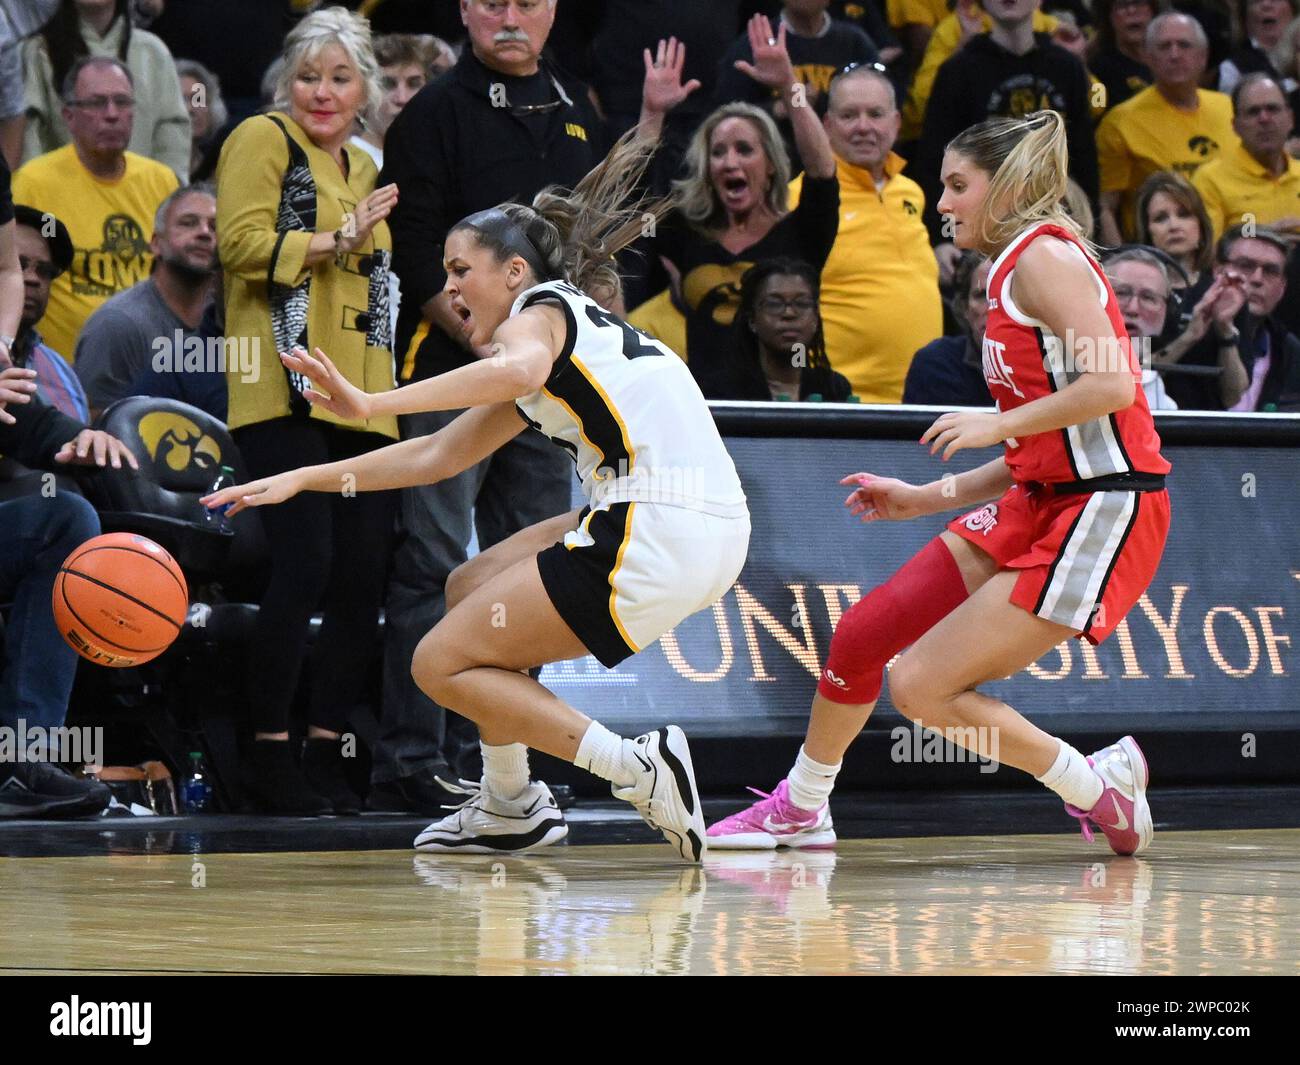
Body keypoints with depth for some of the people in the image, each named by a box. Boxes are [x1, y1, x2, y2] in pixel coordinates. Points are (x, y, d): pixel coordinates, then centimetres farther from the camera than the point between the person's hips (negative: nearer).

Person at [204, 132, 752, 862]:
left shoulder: (543, 308, 0)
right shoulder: (550, 353, 28)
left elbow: (519, 368, -26)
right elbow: (439, 454, 33)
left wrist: (371, 404, -33)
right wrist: (302, 480, 29)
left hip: (660, 532, -9)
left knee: (444, 663, -2)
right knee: (472, 589, 24)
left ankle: (638, 769, -12)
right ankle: (509, 806, 24)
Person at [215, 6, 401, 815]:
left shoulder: (364, 166, 24)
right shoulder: (264, 141, 2)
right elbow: (242, 241, -13)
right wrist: (335, 241, -19)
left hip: (362, 398, 8)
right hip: (289, 391, -8)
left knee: (366, 575, 3)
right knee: (306, 565, -14)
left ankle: (328, 751, 9)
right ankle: (272, 755, -8)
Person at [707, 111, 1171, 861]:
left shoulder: (1043, 253, -11)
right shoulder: (1014, 269, 18)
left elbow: (1112, 386, -23)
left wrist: (997, 425, -15)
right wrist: (929, 497, 16)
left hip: (1100, 516, -10)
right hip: (1040, 504, 10)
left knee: (922, 685, -11)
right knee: (860, 636, 8)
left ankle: (1099, 785, 5)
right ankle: (801, 810, 27)